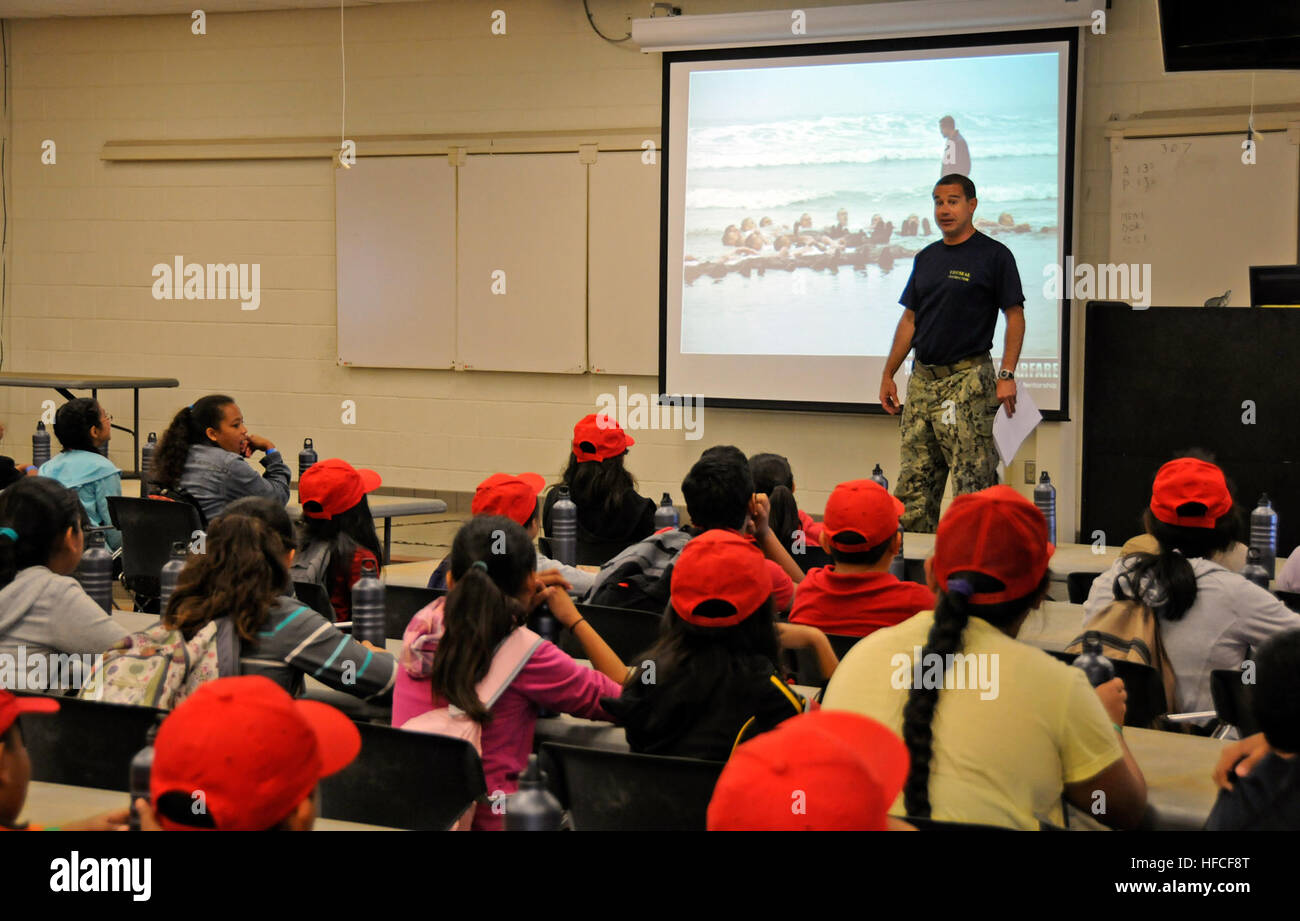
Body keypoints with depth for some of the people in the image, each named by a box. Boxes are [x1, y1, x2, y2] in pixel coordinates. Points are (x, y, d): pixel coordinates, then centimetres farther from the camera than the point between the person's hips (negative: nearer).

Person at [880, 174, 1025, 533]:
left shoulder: (994, 255, -2)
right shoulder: (926, 258, 16)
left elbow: (1015, 316, -5)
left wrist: (1007, 375, -14)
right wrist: (888, 374, 15)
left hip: (968, 378, -6)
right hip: (923, 378, 7)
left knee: (973, 481, -8)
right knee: (914, 482, 6)